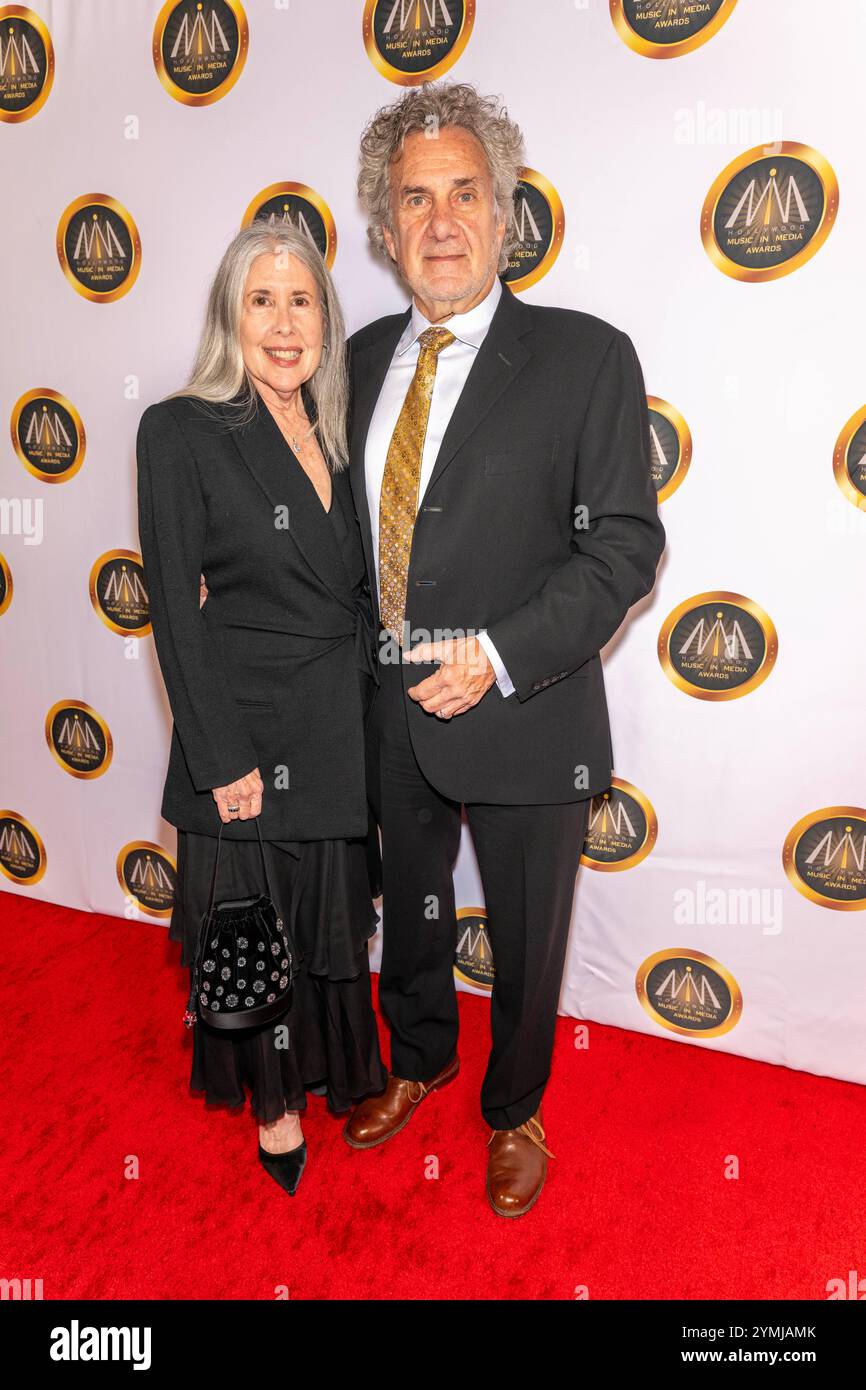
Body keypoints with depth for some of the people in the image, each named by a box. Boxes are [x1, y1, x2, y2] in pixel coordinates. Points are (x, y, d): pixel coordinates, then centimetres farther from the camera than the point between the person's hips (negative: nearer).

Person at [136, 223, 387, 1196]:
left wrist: (370, 708, 5)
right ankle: (275, 1101, 39)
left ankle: (330, 1064, 48)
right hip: (248, 724, -5)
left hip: (344, 724, 5)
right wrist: (222, 760, -14)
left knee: (334, 914, 20)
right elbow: (175, 610, -13)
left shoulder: (336, 432, 7)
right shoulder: (182, 431, -10)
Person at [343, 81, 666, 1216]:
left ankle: (513, 1112, 44)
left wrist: (499, 655, -21)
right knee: (410, 909, 24)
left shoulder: (586, 357, -8)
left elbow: (625, 544, -11)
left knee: (527, 939, 15)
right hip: (391, 711, 5)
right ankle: (418, 1061, 53)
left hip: (522, 715, -4)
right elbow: (354, 522, 11)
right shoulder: (365, 356, 6)